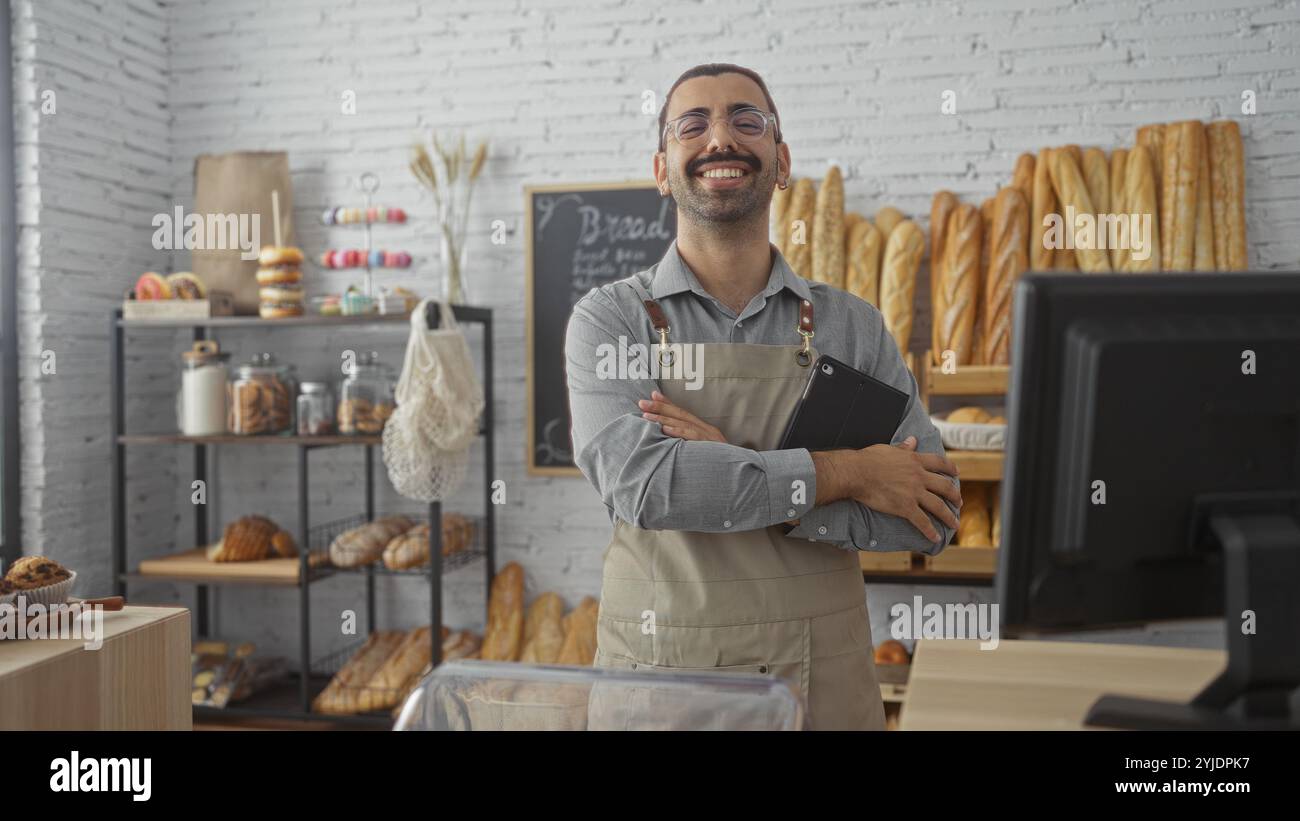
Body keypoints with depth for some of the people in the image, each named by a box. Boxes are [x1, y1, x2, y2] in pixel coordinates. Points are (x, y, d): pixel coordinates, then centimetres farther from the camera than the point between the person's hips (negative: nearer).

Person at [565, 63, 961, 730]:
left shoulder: (851, 326, 2)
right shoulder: (609, 320, -3)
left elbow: (932, 512, -6)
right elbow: (637, 480, -20)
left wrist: (733, 471, -16)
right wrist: (845, 473, -15)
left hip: (824, 679, 2)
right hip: (655, 674, -1)